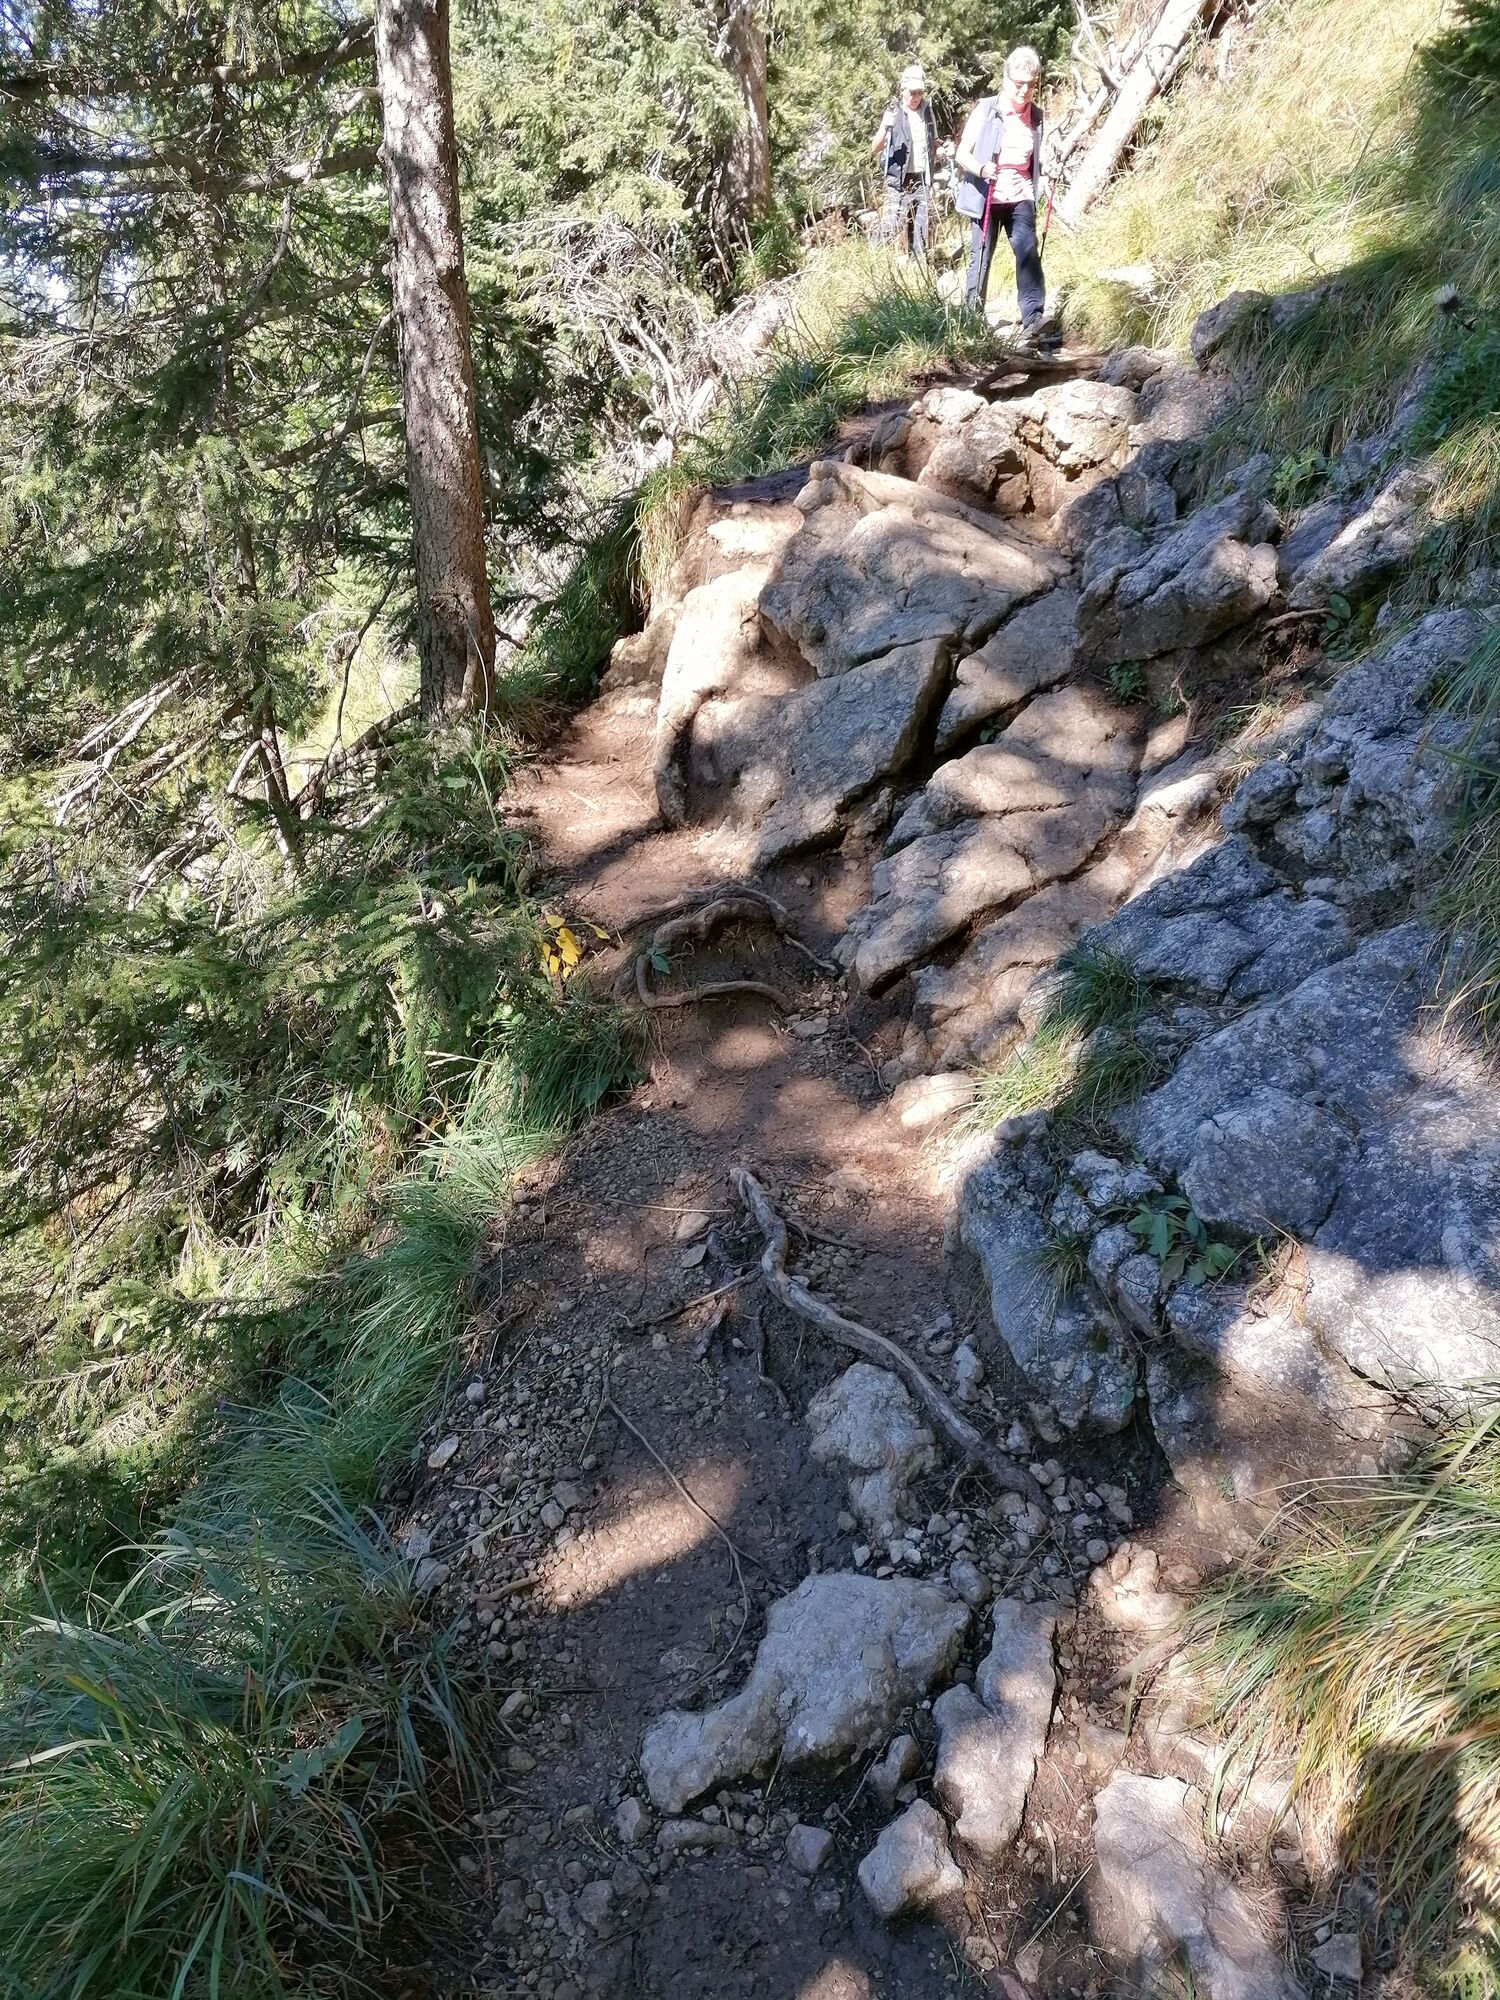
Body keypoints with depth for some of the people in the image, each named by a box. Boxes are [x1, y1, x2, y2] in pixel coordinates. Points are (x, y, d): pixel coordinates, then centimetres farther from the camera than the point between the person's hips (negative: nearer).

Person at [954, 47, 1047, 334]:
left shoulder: (1036, 115, 7)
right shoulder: (986, 109, -6)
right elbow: (962, 154, -7)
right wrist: (981, 168, -27)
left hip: (1021, 197, 2)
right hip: (986, 197, -2)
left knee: (1028, 251, -16)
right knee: (980, 259, 3)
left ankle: (1033, 317, -22)